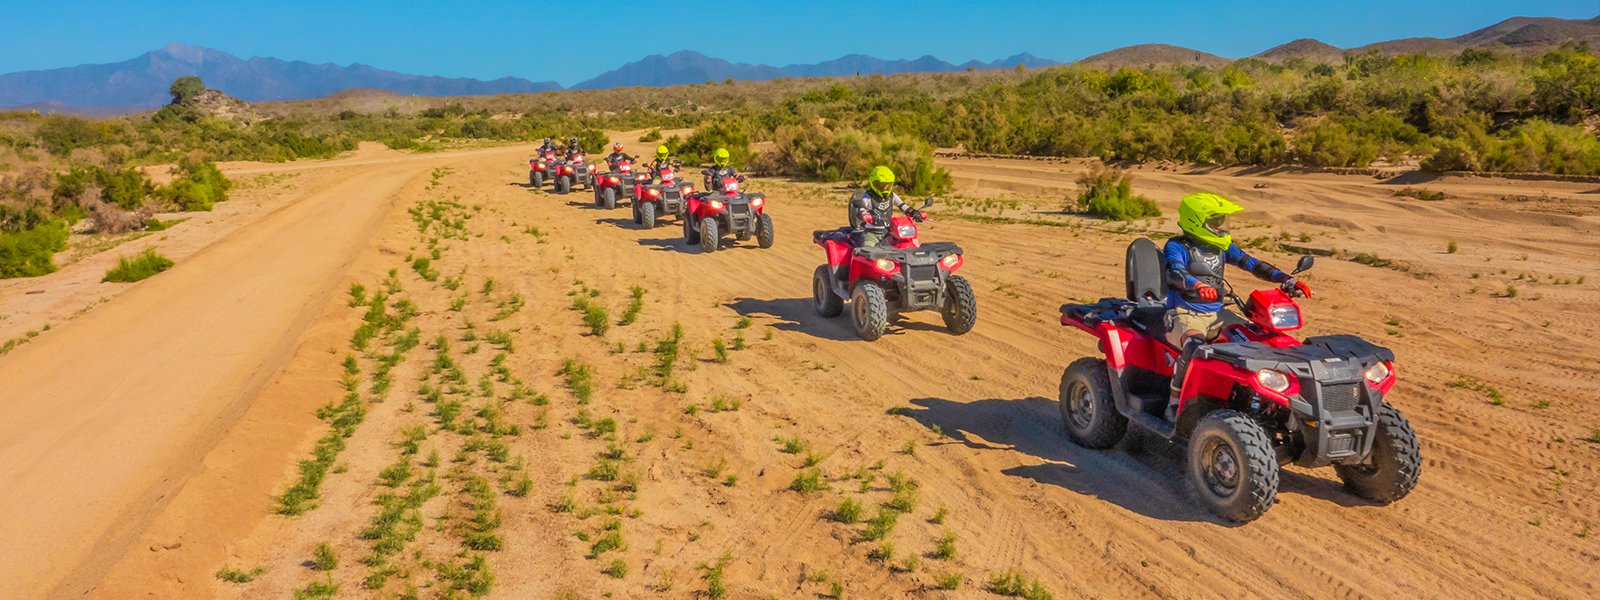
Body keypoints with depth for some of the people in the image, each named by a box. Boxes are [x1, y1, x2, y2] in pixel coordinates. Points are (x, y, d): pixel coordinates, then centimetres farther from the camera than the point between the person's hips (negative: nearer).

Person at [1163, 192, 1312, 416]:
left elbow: (1251, 263, 10)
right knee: (1195, 346, -37)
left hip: (1215, 316, 7)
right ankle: (1174, 403, -25)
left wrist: (1287, 280, -3)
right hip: (1184, 314, -6)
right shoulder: (1176, 247, -6)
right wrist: (1199, 286, -47)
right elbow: (1175, 274, -25)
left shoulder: (1222, 247, 15)